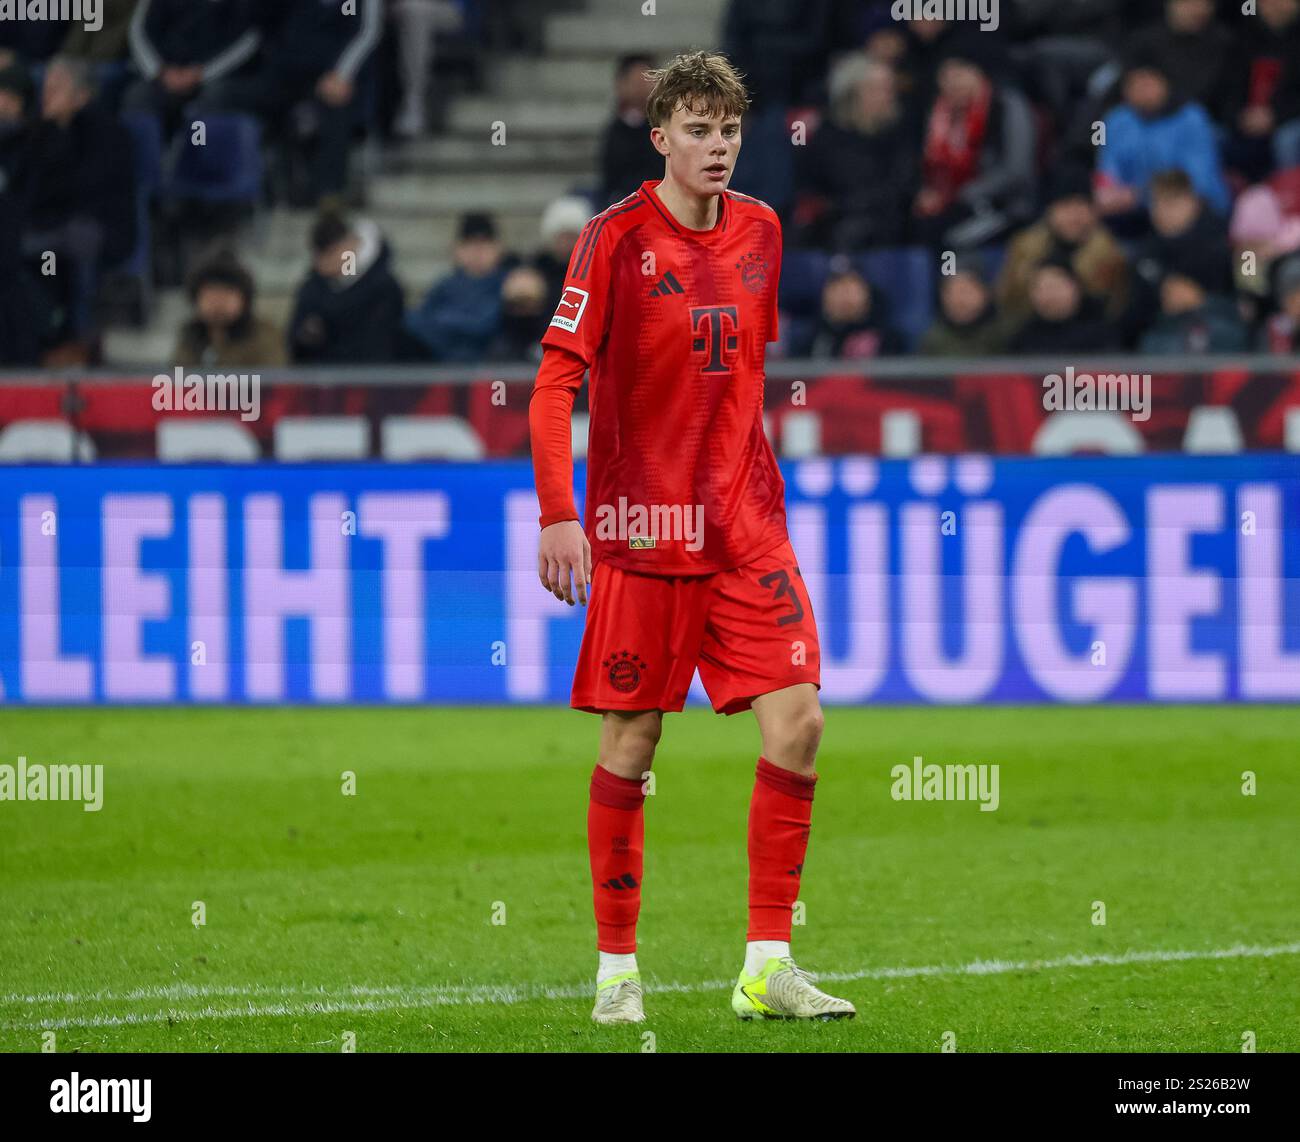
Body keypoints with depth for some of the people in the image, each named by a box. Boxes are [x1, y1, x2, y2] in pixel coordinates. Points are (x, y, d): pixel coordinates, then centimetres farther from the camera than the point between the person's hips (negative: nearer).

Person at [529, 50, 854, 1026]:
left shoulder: (759, 231, 9)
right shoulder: (616, 238, -7)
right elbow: (555, 386, -10)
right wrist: (558, 518, -17)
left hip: (746, 525, 5)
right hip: (641, 526, -4)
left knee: (797, 722, -6)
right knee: (631, 743, 0)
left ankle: (768, 966, -1)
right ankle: (617, 968, 10)